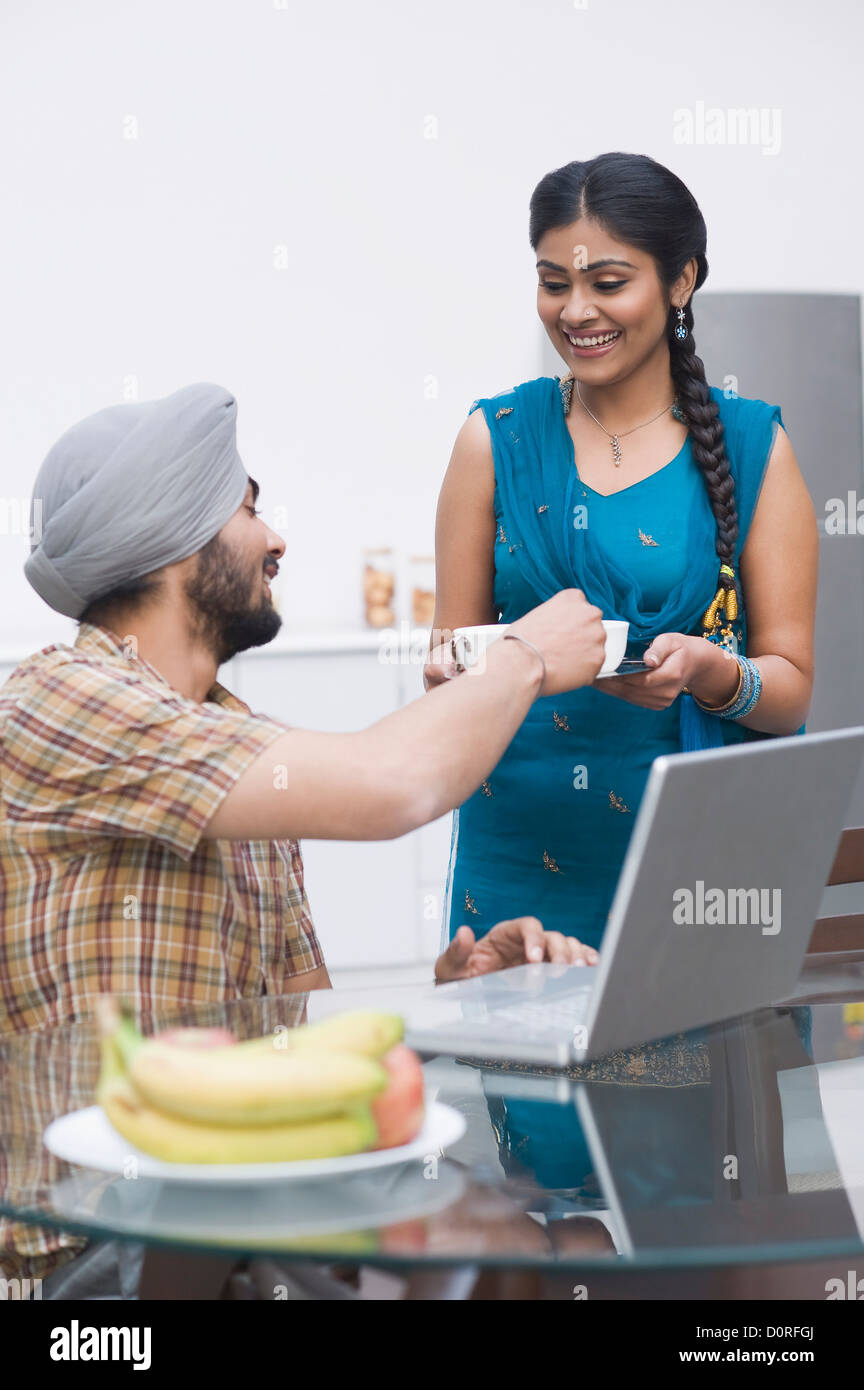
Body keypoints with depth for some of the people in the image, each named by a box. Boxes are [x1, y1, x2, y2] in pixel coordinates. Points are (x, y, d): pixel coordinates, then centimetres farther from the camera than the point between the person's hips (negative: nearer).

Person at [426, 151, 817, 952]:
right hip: (523, 849, 1)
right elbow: (450, 661, 8)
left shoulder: (752, 446, 2)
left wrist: (704, 670, -19)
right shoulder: (497, 440, 5)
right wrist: (455, 673, -14)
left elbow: (791, 690, 1)